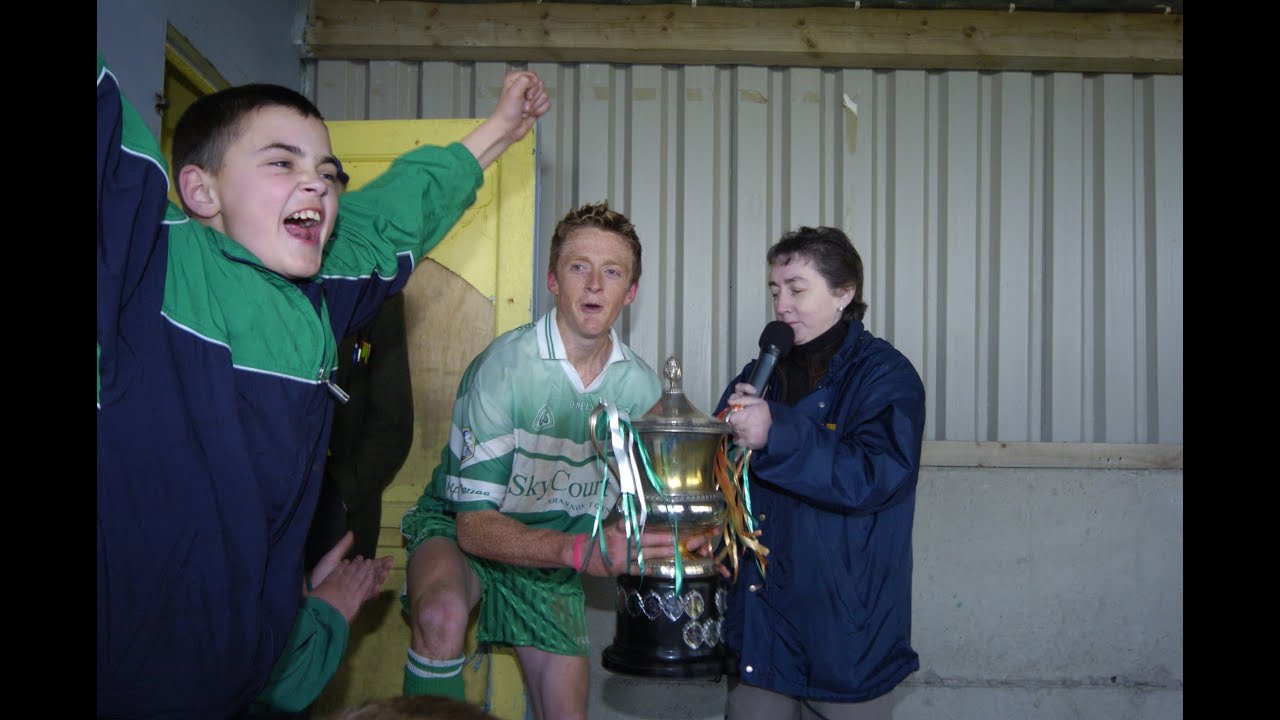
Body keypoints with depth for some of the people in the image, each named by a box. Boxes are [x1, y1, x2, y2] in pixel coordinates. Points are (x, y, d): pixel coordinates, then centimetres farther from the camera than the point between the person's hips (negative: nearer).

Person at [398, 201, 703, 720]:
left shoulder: (641, 385, -12)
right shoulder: (502, 367, -28)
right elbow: (476, 525, -29)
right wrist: (580, 550, -45)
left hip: (554, 554, 4)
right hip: (457, 527, -4)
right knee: (442, 618, -35)